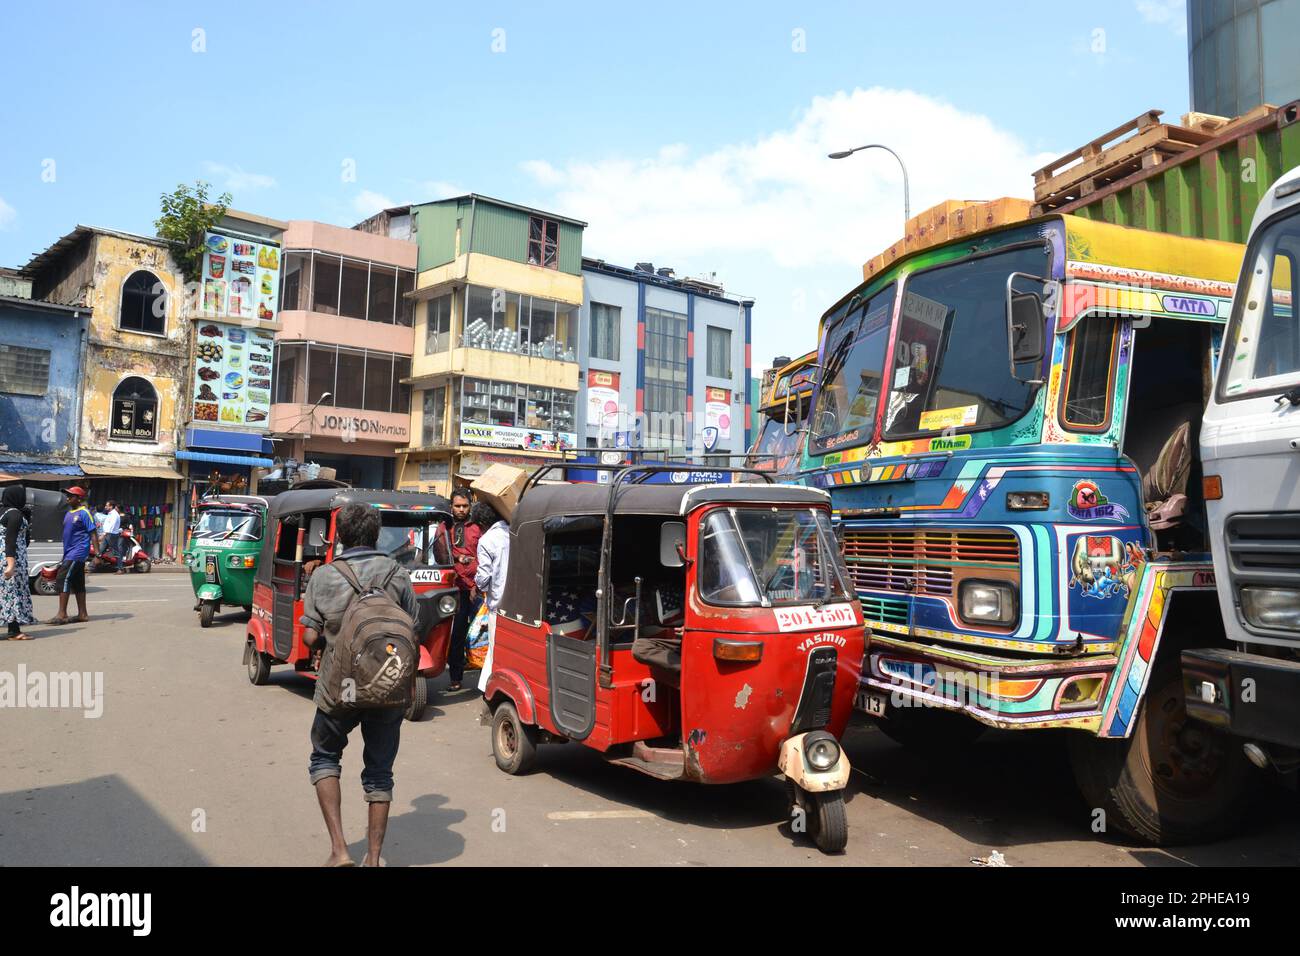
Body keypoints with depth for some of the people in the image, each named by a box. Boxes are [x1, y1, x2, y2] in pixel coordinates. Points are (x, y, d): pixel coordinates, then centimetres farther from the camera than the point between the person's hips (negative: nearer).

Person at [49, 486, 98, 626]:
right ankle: (82, 614, 15)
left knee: (63, 578, -14)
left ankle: (62, 615, -12)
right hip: (69, 552, 9)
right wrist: (64, 556, 22)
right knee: (78, 583, 11)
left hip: (77, 552, -9)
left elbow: (93, 534, -14)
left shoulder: (84, 513, -10)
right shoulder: (69, 513, 17)